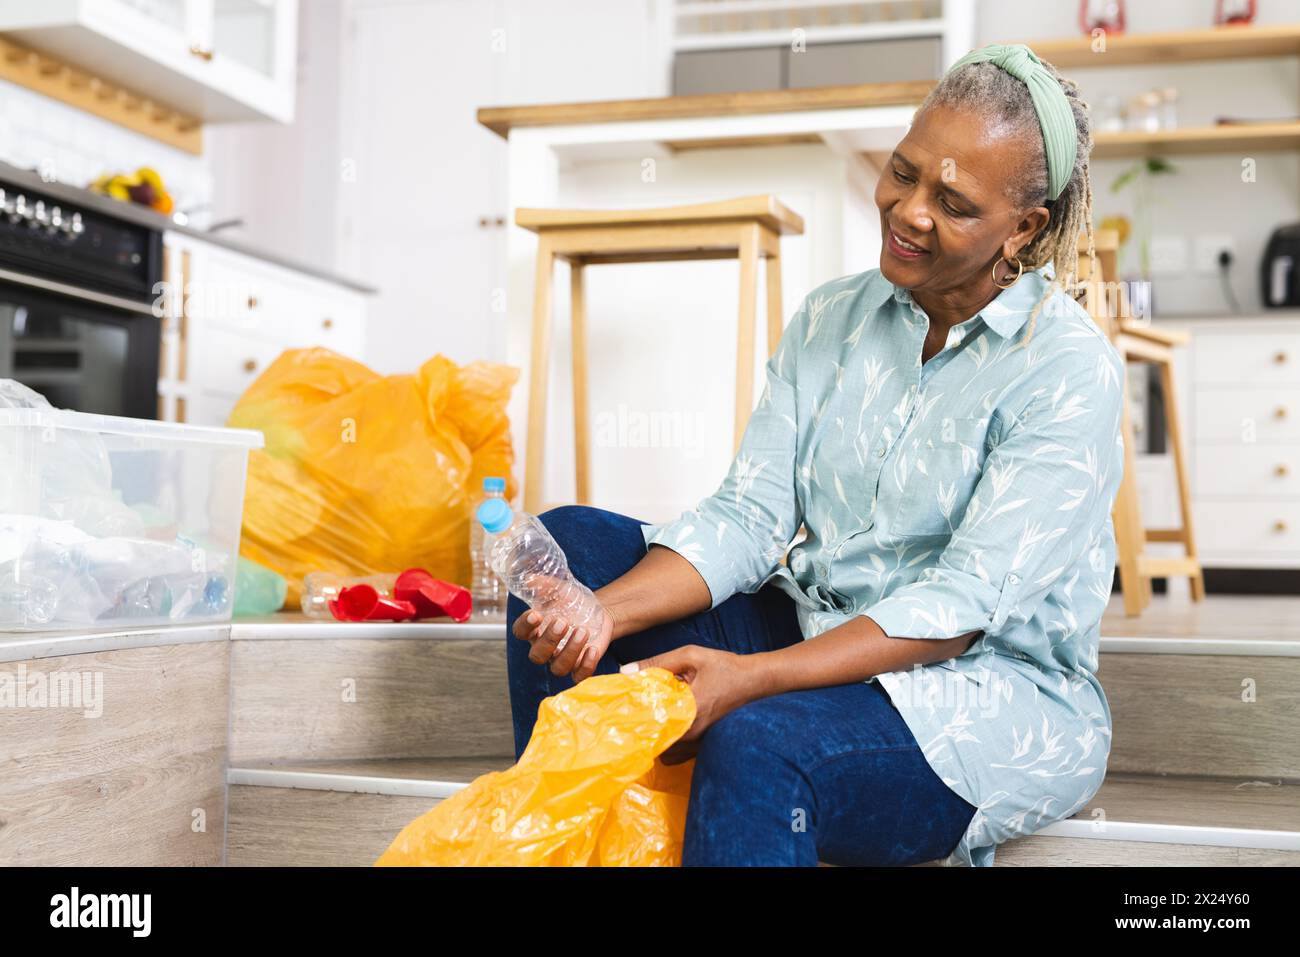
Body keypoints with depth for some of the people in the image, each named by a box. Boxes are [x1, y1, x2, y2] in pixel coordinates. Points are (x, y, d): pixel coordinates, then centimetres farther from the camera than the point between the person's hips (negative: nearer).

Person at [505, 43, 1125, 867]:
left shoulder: (1070, 369, -13)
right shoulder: (829, 319, 6)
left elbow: (963, 606, -21)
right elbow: (747, 516, -2)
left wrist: (752, 676, -32)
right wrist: (605, 612, -20)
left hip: (996, 695, -6)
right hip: (821, 642, 7)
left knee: (756, 743, -37)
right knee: (571, 539, -6)